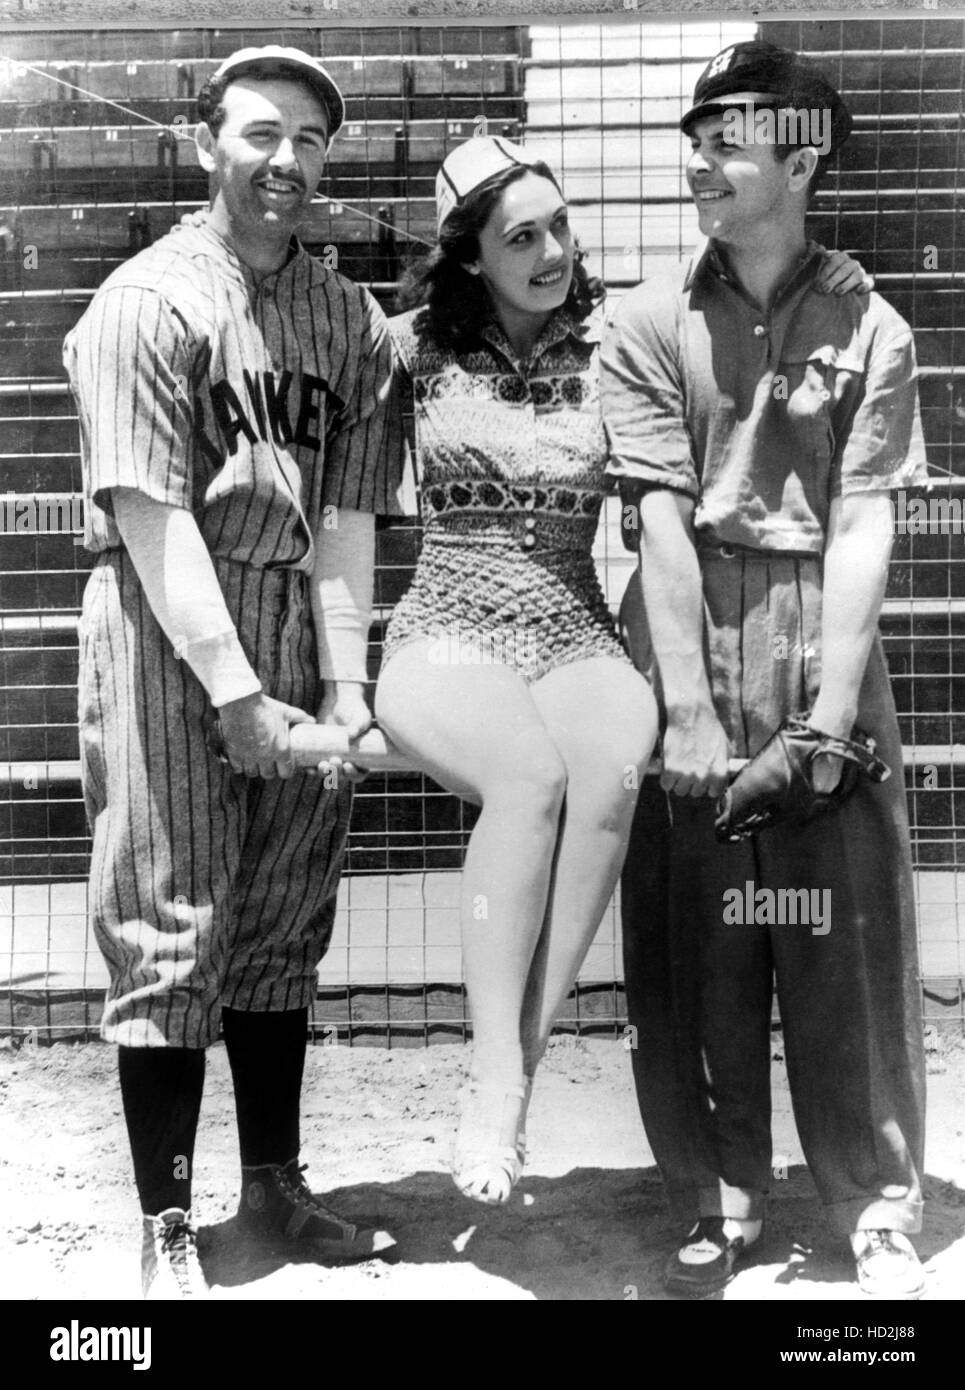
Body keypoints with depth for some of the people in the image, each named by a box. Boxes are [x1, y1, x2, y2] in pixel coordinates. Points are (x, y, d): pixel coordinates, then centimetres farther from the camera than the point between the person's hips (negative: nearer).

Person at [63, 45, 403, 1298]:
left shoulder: (352, 318, 9)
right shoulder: (147, 302, -7)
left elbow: (348, 515, 3)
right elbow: (155, 520, -14)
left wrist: (345, 683, -7)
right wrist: (238, 699, -18)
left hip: (299, 628, 5)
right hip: (166, 631, -5)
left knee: (285, 921, 12)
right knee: (170, 928, 1)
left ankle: (274, 1185, 28)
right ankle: (166, 1228, 12)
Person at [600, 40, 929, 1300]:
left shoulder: (869, 332, 3)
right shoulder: (651, 325, 4)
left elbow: (861, 529, -4)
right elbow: (662, 523, -5)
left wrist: (830, 717, -13)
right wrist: (689, 712, -13)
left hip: (822, 644, 0)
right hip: (688, 655, 1)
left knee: (848, 937, 2)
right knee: (693, 938, 5)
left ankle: (879, 1211, 16)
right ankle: (719, 1196, 20)